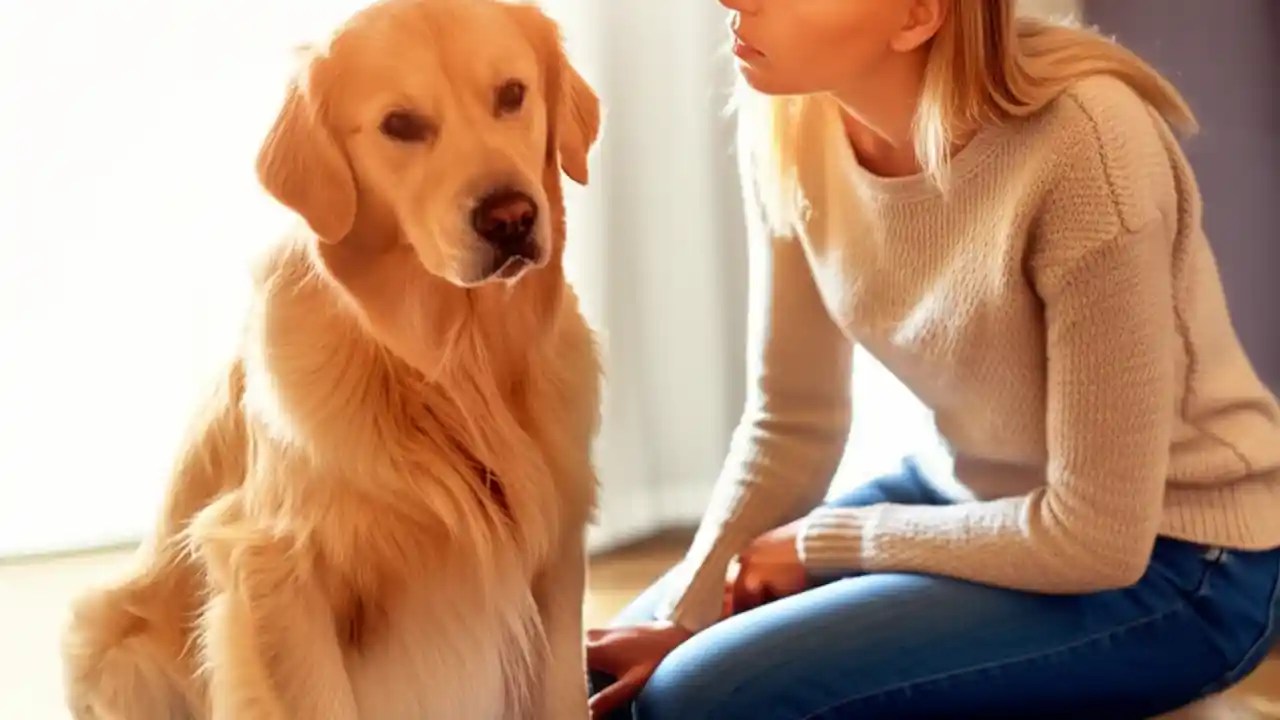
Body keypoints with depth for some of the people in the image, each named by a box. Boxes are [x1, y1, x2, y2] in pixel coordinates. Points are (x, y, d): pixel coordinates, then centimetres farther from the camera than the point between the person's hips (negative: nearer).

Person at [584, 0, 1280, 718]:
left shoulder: (1083, 148, -30)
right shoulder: (788, 120, -11)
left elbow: (1098, 537, -23)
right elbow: (791, 418, 0)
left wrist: (817, 544, -14)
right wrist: (680, 618, -12)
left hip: (1169, 555, -6)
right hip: (971, 492, 6)